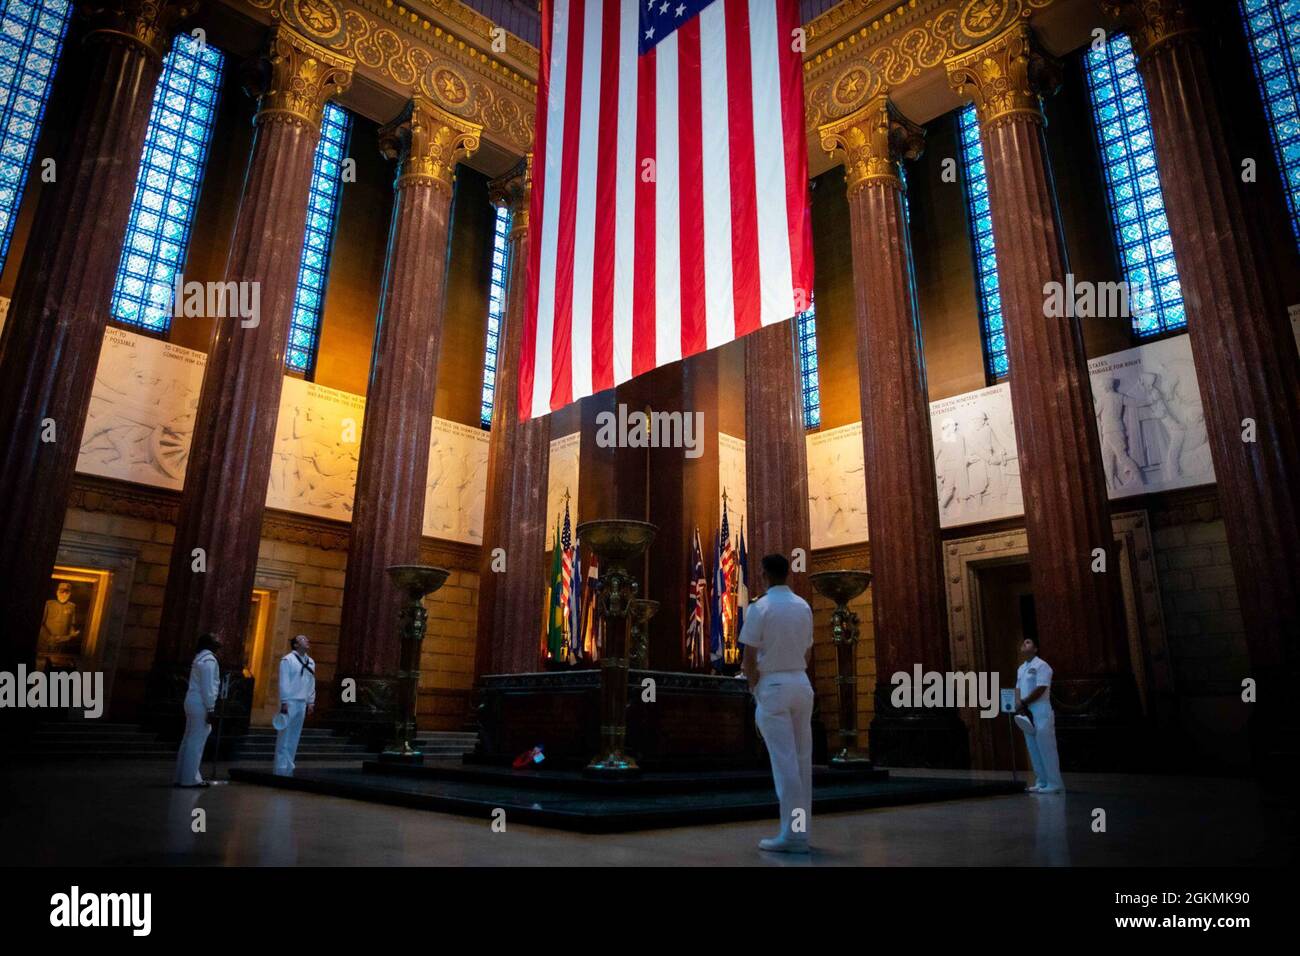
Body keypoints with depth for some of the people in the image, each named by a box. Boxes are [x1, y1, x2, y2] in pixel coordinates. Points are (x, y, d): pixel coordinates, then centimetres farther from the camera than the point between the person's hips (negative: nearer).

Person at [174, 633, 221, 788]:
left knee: (189, 740, 13)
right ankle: (190, 778, -3)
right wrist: (210, 709, -16)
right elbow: (207, 687, -18)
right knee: (196, 742, -6)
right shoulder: (209, 660, -12)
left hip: (192, 702, 10)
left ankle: (183, 776, 19)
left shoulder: (200, 658, 16)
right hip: (201, 704, -10)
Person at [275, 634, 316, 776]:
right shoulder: (288, 659, -6)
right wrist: (284, 702, -15)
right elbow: (284, 682, -11)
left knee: (294, 737, 9)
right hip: (290, 702, -6)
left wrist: (311, 702, 11)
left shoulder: (310, 662, 14)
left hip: (302, 703, 6)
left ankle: (288, 767, 15)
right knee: (284, 737, -5)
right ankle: (281, 769, -1)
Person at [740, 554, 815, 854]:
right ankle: (802, 830, 15)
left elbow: (749, 657, -11)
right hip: (801, 683, 6)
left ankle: (791, 834, -3)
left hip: (773, 686, -6)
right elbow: (807, 652, 13)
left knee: (784, 762, -5)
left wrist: (754, 682, 6)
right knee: (802, 761, 10)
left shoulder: (759, 608, -10)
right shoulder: (804, 607, 8)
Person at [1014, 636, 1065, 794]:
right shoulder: (1021, 669, 18)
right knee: (1033, 750, 10)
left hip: (1041, 713, -9)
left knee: (1046, 749, -6)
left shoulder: (1041, 665, -9)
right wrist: (1018, 704, -6)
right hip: (1026, 713, 9)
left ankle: (1054, 783, -2)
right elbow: (1018, 689, 14)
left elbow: (1040, 690, -17)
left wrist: (1022, 703, -12)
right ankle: (1041, 782, 16)